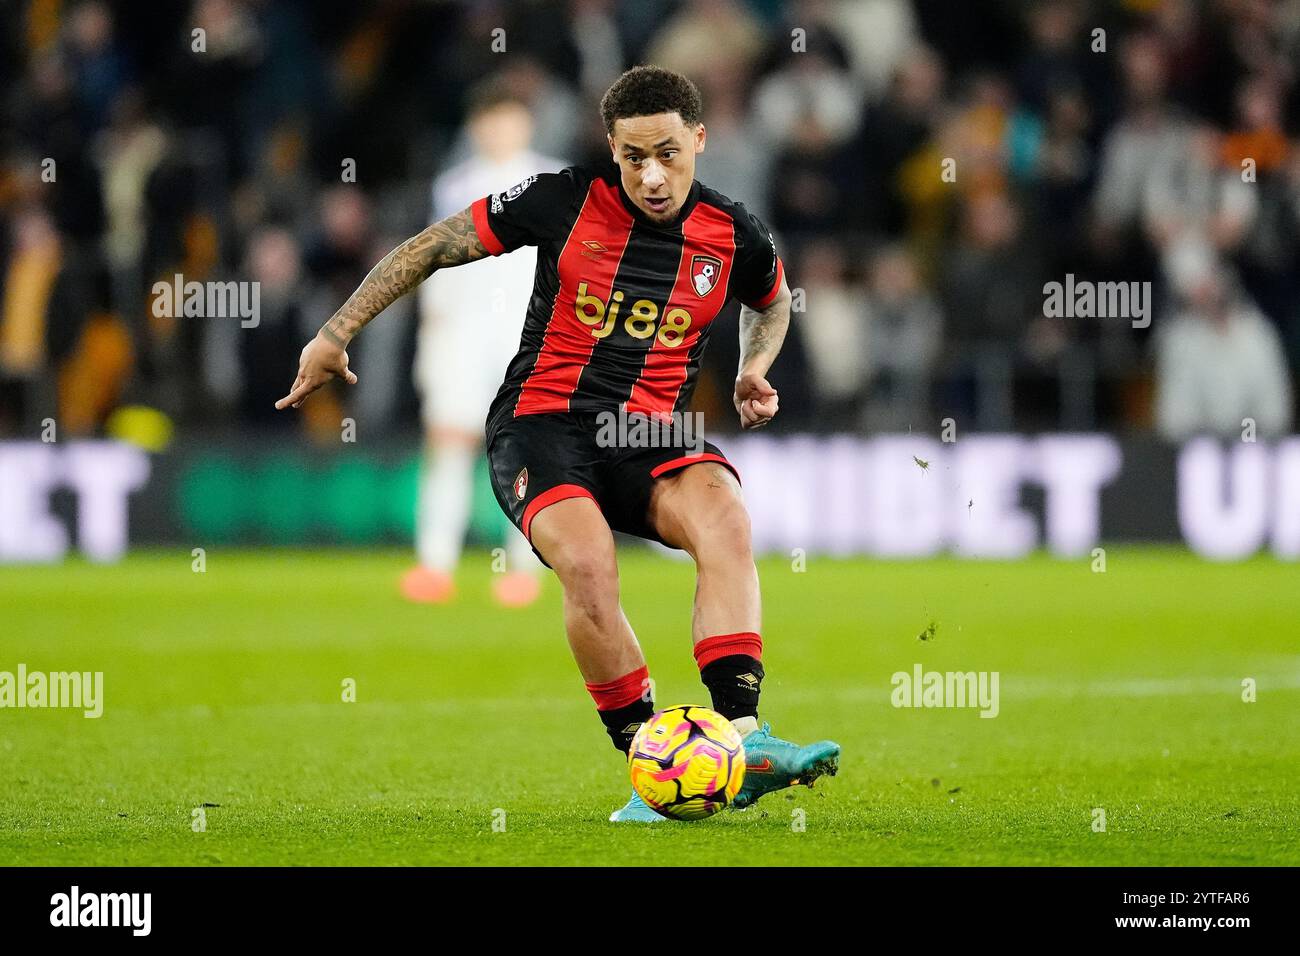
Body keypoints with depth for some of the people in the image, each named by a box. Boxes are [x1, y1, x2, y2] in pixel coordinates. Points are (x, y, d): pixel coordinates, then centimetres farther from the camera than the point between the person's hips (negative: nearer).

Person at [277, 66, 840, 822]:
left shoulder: (733, 236, 4)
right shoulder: (567, 201, -4)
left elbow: (772, 303, 30)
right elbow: (430, 248, 6)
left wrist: (755, 371, 10)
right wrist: (335, 336, 5)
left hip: (651, 438, 2)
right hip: (543, 422, -2)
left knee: (725, 520, -33)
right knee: (588, 564, -34)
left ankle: (742, 736, -41)